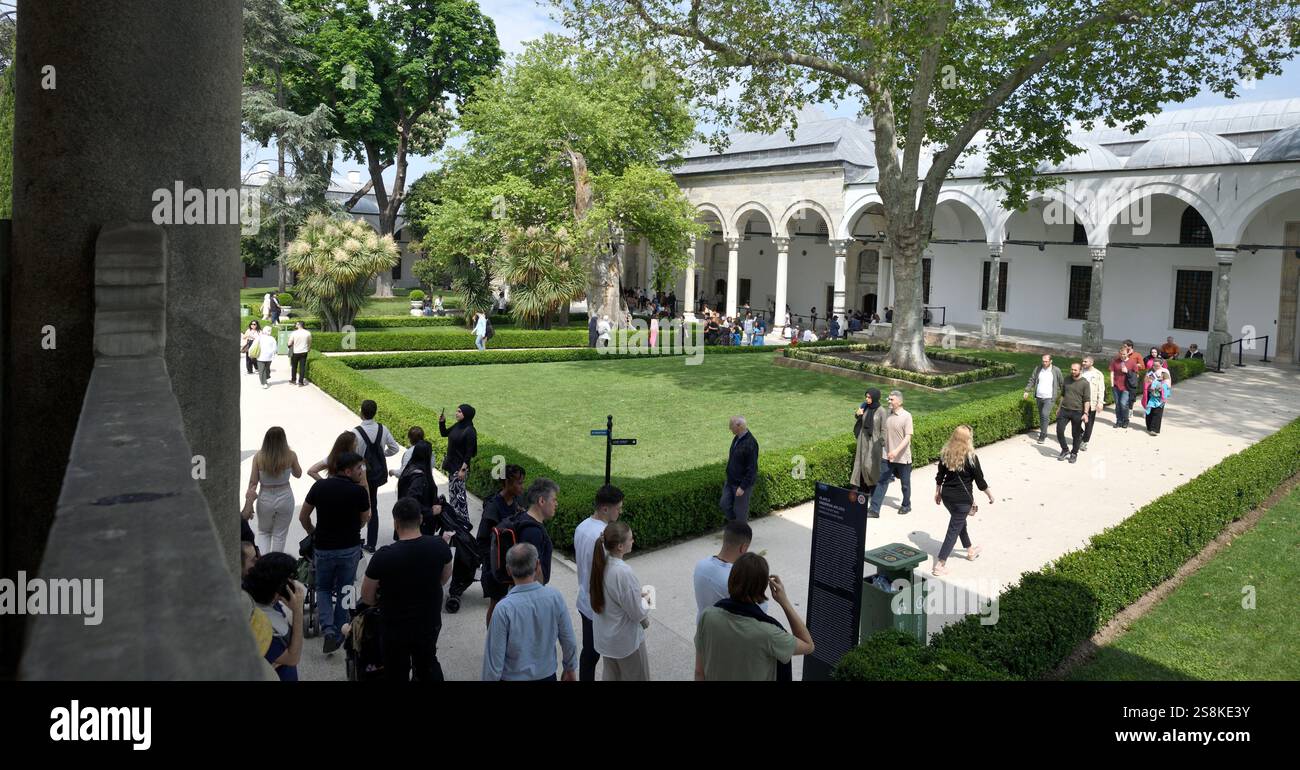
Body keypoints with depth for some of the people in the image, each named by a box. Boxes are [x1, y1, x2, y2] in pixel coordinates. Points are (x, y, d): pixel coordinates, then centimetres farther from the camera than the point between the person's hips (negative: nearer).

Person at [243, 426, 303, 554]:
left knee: (263, 532, 23)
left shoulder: (259, 456, -12)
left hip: (265, 498, 1)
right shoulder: (291, 455, -13)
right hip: (285, 497, 0)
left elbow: (253, 482, -7)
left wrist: (249, 501, 4)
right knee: (279, 535, 16)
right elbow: (298, 474, 4)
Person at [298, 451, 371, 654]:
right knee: (344, 591, 15)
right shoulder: (359, 491, -15)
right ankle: (339, 634, 20)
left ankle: (328, 628, 0)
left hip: (324, 548, 2)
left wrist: (313, 534, 19)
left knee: (323, 588, 19)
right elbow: (364, 519, 0)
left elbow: (303, 517, 4)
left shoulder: (319, 487, -6)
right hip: (350, 548, -2)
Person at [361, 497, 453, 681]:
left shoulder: (383, 556, -27)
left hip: (396, 627, -3)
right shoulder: (440, 546, -17)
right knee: (428, 663, 28)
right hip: (431, 623, 3)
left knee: (397, 674, 19)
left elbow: (367, 597, -12)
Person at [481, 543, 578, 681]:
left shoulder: (503, 609, -25)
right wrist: (570, 669, 11)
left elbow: (495, 655, -18)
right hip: (547, 675, 3)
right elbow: (569, 641, -5)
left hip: (514, 677, -2)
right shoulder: (555, 597, -16)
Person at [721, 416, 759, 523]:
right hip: (731, 481, 9)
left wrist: (743, 487, -23)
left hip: (743, 483, -9)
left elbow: (752, 469, -25)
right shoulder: (737, 438, 0)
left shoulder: (750, 444, -27)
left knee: (740, 511, 7)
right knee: (724, 504, 15)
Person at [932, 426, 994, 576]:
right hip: (962, 499, -6)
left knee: (960, 523, 26)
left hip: (946, 496, 6)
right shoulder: (971, 458, -16)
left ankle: (970, 551, 46)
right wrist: (990, 495, 7)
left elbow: (939, 476, 6)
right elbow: (980, 481, -8)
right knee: (954, 530, 0)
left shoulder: (945, 453, -2)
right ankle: (940, 565, -2)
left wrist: (937, 493, 19)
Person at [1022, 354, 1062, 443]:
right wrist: (1027, 391, 0)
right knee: (1041, 416, 13)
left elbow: (1061, 384, 2)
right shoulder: (1038, 369, 3)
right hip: (1039, 397, 4)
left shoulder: (1056, 371, -5)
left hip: (1049, 398, -4)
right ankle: (1044, 433, 26)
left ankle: (1042, 436, -10)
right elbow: (1031, 380, 8)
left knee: (1045, 415, -15)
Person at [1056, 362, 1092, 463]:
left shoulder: (1085, 383, -7)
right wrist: (1059, 408, 18)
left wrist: (1085, 413, -15)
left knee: (1076, 434, 6)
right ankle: (1065, 450, 17)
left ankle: (1074, 453, 22)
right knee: (1059, 431, -3)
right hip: (1064, 410, 4)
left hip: (1077, 412, -4)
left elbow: (1087, 400, -9)